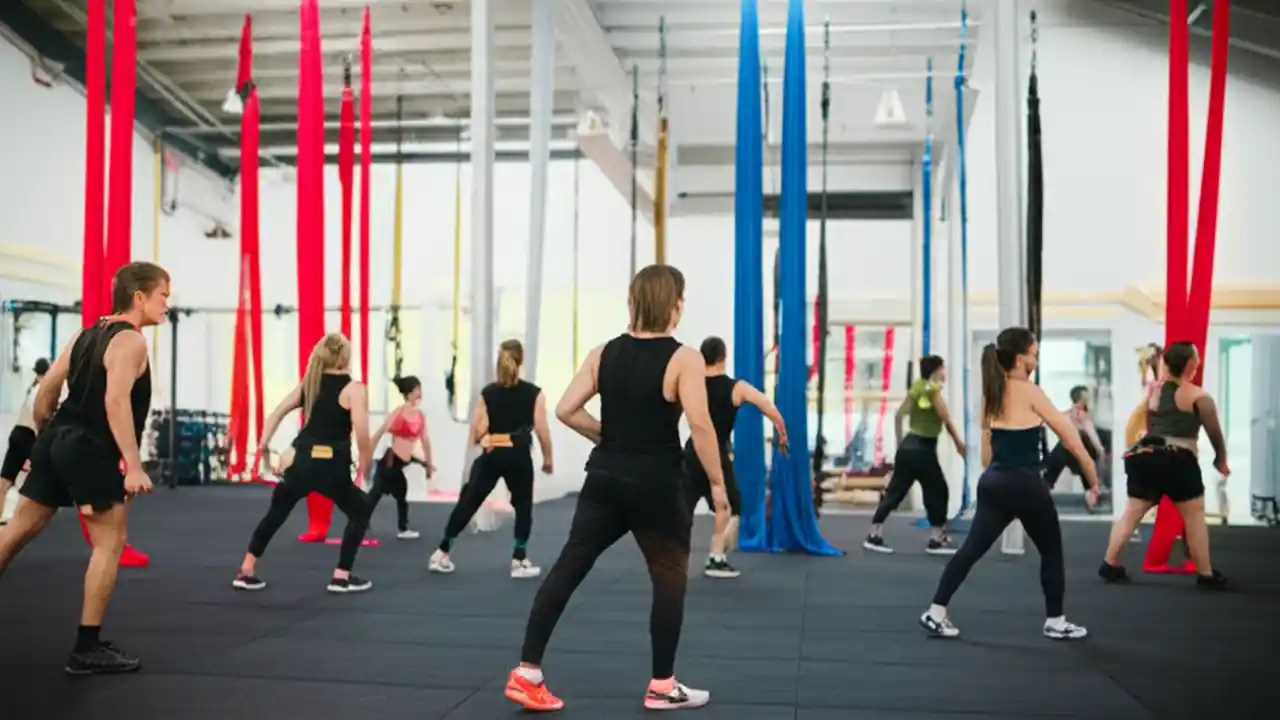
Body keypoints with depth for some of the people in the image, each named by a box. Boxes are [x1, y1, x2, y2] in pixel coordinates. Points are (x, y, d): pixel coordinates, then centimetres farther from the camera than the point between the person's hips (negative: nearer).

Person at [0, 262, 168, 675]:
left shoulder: (86, 334, 15)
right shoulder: (130, 341, -11)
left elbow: (46, 389, 17)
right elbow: (116, 401, -23)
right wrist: (134, 467, -26)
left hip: (58, 440, 9)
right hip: (90, 449, -9)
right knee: (109, 543, -1)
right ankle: (87, 650, 2)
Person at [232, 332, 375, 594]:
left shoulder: (309, 383, 11)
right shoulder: (352, 388, -6)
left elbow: (278, 411, 10)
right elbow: (361, 433, -14)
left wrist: (263, 444, 13)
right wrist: (365, 465, -2)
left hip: (302, 462, 5)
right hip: (332, 467, -5)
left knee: (275, 514, 22)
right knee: (360, 511, 16)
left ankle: (246, 572, 22)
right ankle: (341, 577, 11)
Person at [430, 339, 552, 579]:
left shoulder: (487, 393, 4)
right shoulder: (534, 393, -2)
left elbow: (475, 432, 2)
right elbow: (542, 430, -4)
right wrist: (547, 458, 7)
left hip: (491, 456, 2)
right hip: (518, 456, -2)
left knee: (467, 503, 10)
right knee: (523, 506, 13)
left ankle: (441, 554, 15)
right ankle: (519, 562, 11)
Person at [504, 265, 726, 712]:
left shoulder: (603, 353, 4)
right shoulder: (684, 360, -11)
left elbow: (566, 411, 1)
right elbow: (700, 426, -18)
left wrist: (609, 438, 13)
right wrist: (717, 482, -9)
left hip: (604, 478, 5)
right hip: (656, 484, -5)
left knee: (568, 567, 8)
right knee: (670, 579, 11)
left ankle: (527, 672, 8)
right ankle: (662, 687, 19)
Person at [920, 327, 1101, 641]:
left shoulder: (993, 392, 8)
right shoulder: (1030, 392, -11)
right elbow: (1069, 436, -6)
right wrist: (1093, 477, 2)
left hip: (993, 482, 7)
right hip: (1025, 484, -6)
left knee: (972, 547, 7)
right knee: (1051, 552, 12)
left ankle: (936, 612, 2)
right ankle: (1055, 622, 20)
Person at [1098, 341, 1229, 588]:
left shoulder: (1153, 391, 13)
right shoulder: (1199, 396, -2)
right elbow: (1215, 433, 5)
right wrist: (1221, 461, 19)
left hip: (1144, 456, 6)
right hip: (1178, 461, -6)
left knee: (1132, 512, 11)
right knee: (1194, 517, 7)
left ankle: (1110, 564, 12)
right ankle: (1206, 575, 12)